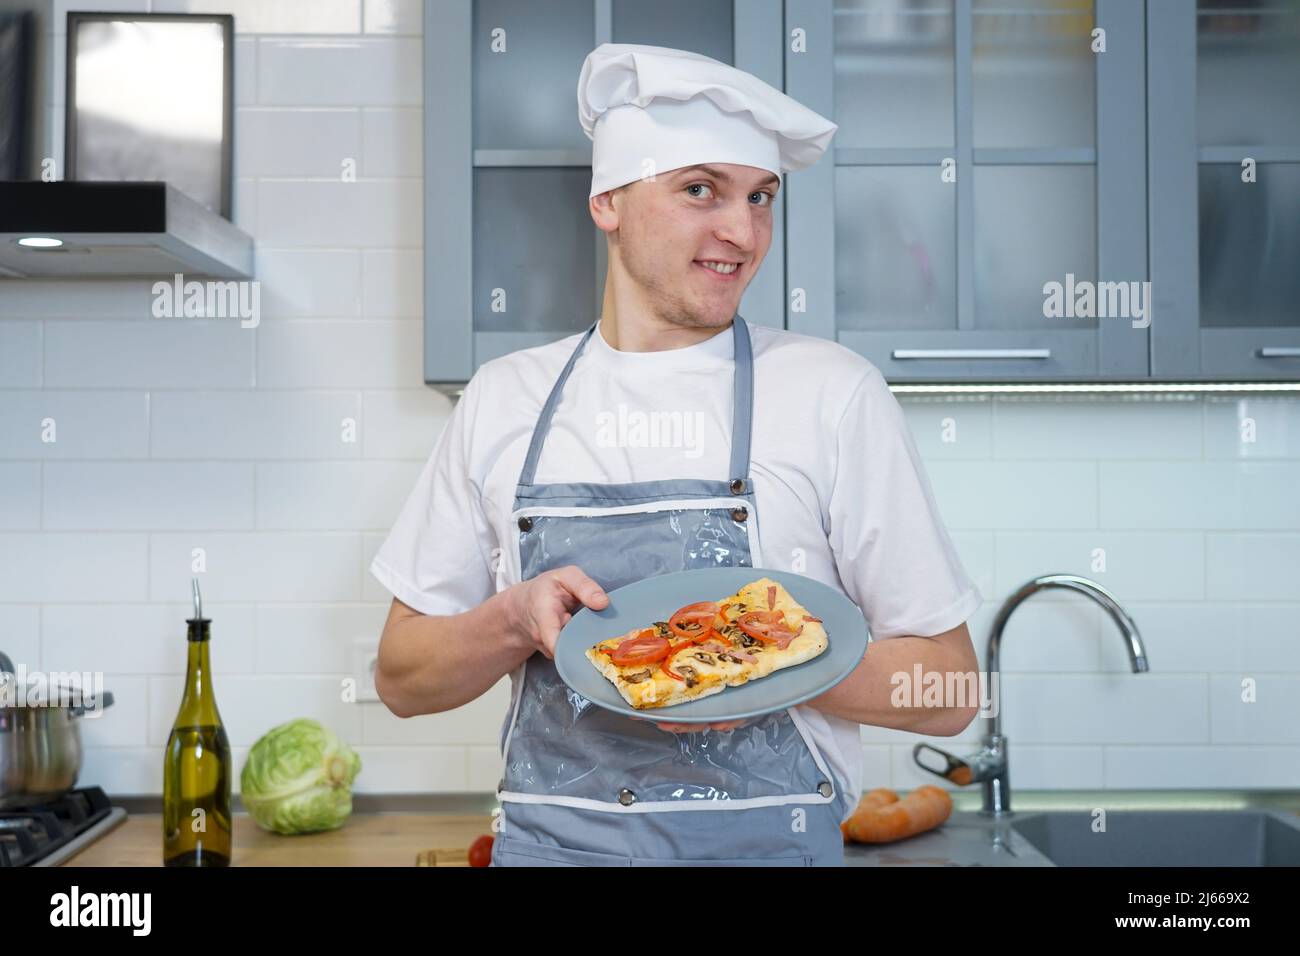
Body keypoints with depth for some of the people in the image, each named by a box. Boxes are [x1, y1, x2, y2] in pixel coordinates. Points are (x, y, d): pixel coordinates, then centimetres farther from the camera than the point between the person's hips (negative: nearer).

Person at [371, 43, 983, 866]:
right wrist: (517, 619, -14)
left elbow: (947, 690, -5)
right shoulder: (504, 398, 2)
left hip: (768, 843, -2)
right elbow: (404, 678, 5)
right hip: (548, 839, 2)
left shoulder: (834, 393, -6)